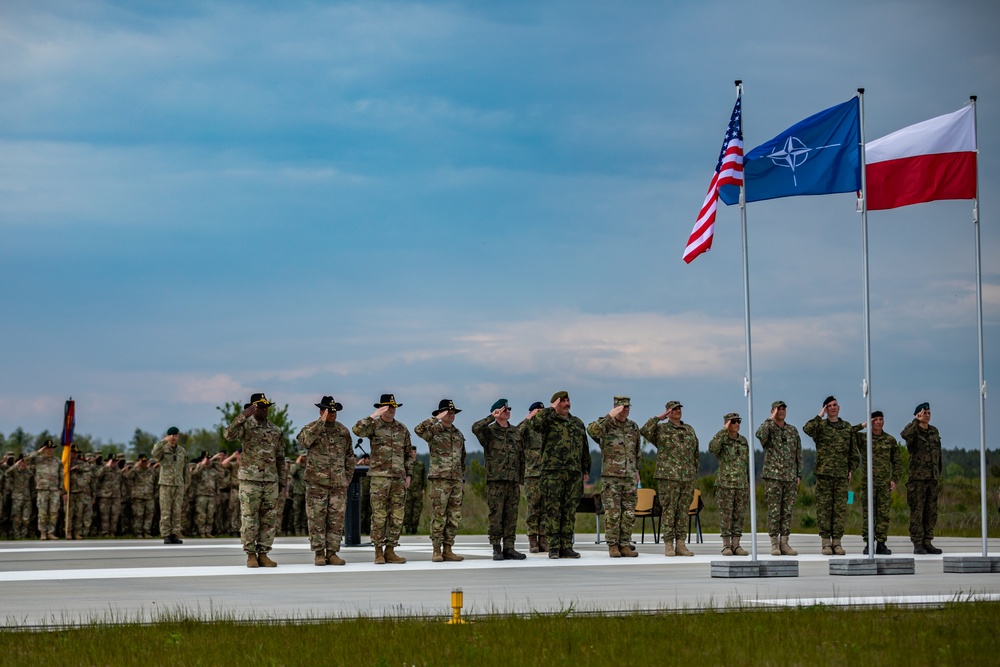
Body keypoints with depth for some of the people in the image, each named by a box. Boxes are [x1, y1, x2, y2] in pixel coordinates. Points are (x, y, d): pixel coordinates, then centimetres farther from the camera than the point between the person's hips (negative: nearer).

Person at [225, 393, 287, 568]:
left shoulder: (276, 431, 11)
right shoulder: (245, 426, -2)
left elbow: (280, 458, 15)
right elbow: (229, 435, -24)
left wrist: (282, 482, 12)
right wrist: (243, 416, -30)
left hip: (271, 481, 4)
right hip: (250, 479, -4)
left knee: (269, 519, 4)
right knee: (249, 519, -2)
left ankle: (263, 554, 10)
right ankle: (251, 555, 4)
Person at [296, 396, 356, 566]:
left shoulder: (343, 431, 11)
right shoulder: (311, 428, 0)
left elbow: (349, 456, 18)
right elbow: (304, 441, -23)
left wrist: (348, 477, 9)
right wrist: (321, 422, -23)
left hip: (338, 483, 3)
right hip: (317, 482, -3)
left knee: (337, 519, 2)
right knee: (317, 519, -2)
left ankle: (332, 553, 9)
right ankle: (319, 554, 3)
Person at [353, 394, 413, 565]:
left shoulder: (402, 429, 13)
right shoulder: (374, 425, 0)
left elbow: (408, 453, 18)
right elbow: (357, 430, -22)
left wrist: (408, 475, 10)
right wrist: (374, 415, -20)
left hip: (399, 477, 4)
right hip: (379, 476, -4)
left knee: (396, 516, 3)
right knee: (379, 515, -4)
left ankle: (390, 551, 9)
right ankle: (378, 552, 1)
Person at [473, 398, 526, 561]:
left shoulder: (516, 432, 16)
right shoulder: (489, 431, 1)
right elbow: (476, 428, -23)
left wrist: (521, 480, 13)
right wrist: (492, 417, -14)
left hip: (513, 481, 4)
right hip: (495, 480, -4)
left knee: (511, 516, 3)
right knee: (496, 516, -4)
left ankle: (509, 548, 7)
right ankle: (496, 549, 0)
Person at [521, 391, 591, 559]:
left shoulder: (578, 423, 19)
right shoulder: (548, 420, 3)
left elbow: (585, 448, 23)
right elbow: (533, 425, -20)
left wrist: (586, 470, 18)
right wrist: (550, 409, -14)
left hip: (574, 474, 5)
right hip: (553, 472, -5)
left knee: (569, 511, 4)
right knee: (552, 510, -5)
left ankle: (566, 547, 7)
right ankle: (553, 547, -2)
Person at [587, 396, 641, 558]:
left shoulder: (633, 427, 11)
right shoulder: (606, 424, -4)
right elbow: (592, 430, -28)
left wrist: (636, 470, 19)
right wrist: (610, 416, -29)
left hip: (630, 477, 4)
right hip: (611, 476, -4)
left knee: (628, 513, 3)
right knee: (612, 513, -5)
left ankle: (625, 545, 8)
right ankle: (613, 546, 1)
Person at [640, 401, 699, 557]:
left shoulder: (689, 430, 17)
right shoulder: (661, 429, 3)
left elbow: (695, 453, 21)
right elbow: (644, 431, -16)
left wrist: (695, 472, 16)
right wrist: (658, 418, -10)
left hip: (688, 478, 4)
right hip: (668, 477, -4)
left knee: (683, 511, 4)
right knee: (669, 510, -4)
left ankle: (681, 545, 7)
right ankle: (668, 545, -1)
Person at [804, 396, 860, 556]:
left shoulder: (848, 427, 13)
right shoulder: (820, 425, 4)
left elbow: (853, 451, 16)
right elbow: (807, 429, -19)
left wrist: (851, 469, 7)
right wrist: (820, 416, -11)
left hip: (842, 474, 2)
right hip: (823, 473, -2)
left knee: (840, 508, 1)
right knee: (824, 507, -3)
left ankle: (837, 541, 5)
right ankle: (826, 542, 1)